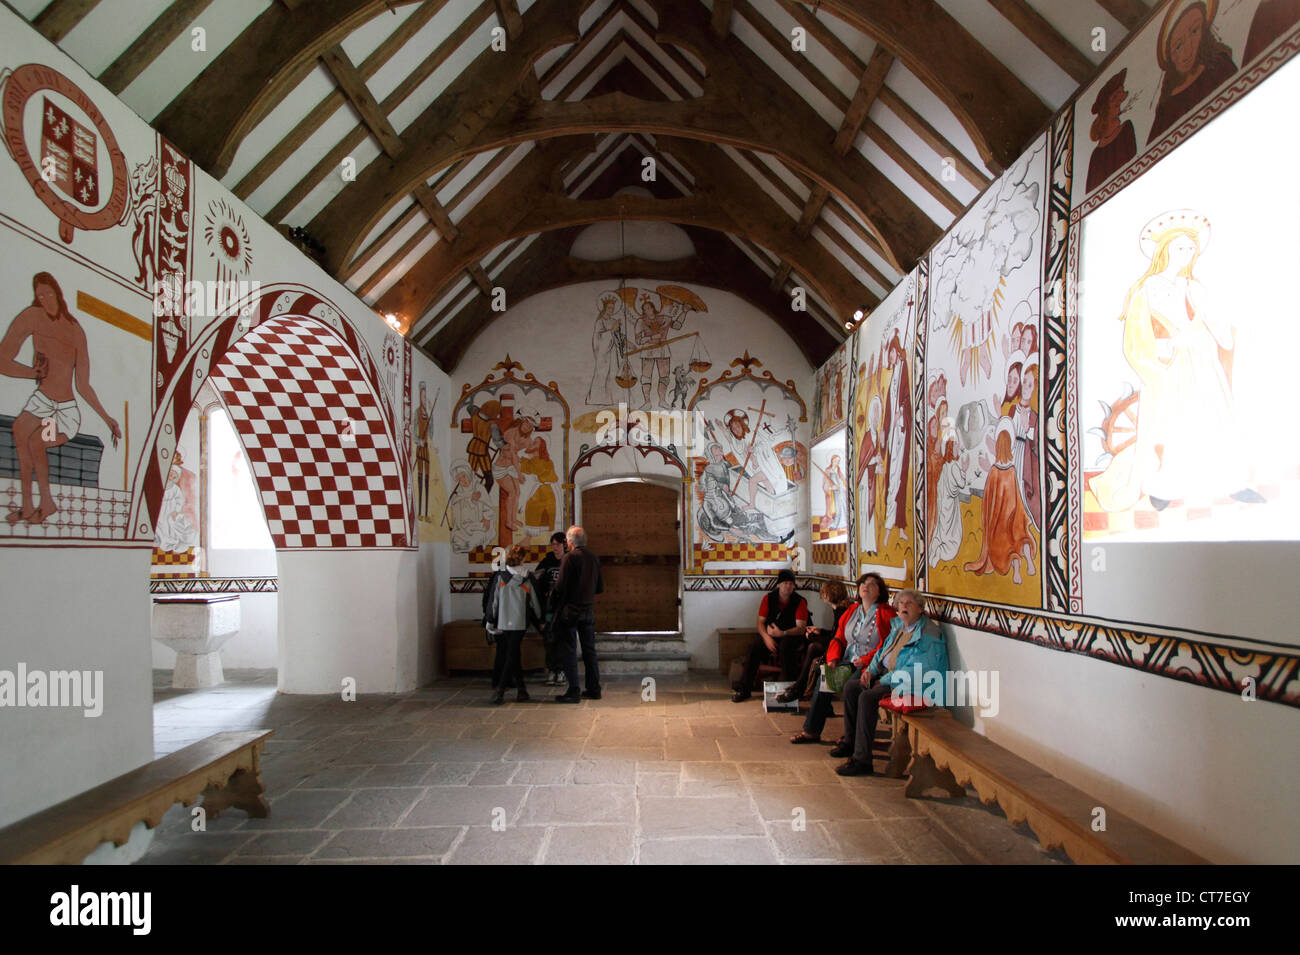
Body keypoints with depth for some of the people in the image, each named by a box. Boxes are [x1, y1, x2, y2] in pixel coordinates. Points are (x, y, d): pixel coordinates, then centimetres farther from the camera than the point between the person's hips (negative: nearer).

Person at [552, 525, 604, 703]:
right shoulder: (594, 559, 6)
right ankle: (594, 689, 17)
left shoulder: (569, 558, -12)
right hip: (589, 610, 6)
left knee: (570, 650, -1)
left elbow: (561, 587, -15)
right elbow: (600, 588, 11)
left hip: (570, 610, -6)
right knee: (589, 650, 13)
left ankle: (573, 691, -1)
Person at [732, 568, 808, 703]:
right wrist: (767, 637, -21)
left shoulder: (800, 602, -9)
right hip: (770, 634, 3)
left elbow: (801, 628, -15)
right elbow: (761, 622, -2)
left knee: (785, 645, -37)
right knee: (754, 648, -24)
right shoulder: (769, 598, -1)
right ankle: (744, 689, -17)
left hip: (791, 636, -2)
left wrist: (782, 633, -31)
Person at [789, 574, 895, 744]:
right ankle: (811, 731, -10)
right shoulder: (851, 611, 17)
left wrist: (865, 660, -20)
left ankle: (851, 736, -17)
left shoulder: (886, 613, -2)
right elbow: (838, 638, 18)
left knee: (851, 685, -31)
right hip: (849, 662, 6)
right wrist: (833, 659, 0)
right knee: (823, 679, -16)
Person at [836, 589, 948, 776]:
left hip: (910, 686, -10)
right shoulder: (898, 626, 12)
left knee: (867, 697, -27)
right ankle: (850, 742, 14)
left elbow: (915, 671, -24)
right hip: (887, 677, 10)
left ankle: (861, 760, -24)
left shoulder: (928, 635, -17)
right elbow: (882, 651, 22)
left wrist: (884, 681, -18)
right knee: (850, 687, 2)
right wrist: (870, 671, 4)